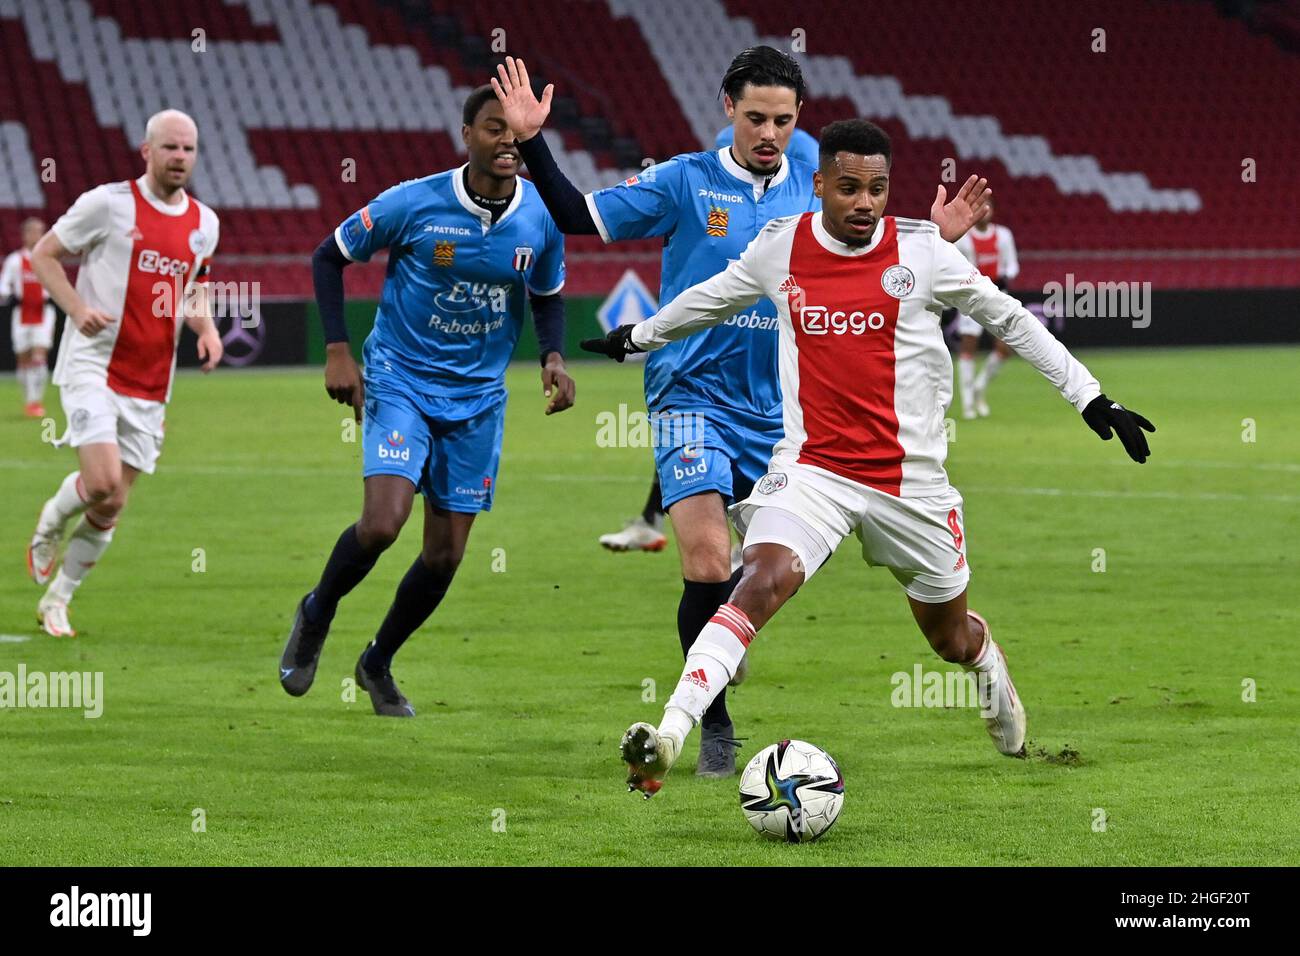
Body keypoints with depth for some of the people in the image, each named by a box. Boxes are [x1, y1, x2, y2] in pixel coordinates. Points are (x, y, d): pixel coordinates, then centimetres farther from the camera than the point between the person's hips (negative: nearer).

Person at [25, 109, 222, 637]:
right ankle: (50, 525, 12)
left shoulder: (204, 223, 8)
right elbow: (43, 254, -1)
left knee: (111, 508, 4)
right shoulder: (108, 203, -8)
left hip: (149, 385, 5)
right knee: (103, 483, -21)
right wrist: (77, 308, -17)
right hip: (94, 366, -5)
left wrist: (205, 324, 3)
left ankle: (56, 600, 22)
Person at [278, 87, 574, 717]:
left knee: (446, 554, 3)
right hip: (400, 381, -4)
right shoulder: (413, 203, -15)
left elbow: (547, 297, 13)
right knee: (382, 524, -22)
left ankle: (378, 664, 28)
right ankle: (317, 612, 10)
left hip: (478, 398, 4)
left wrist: (553, 356, -7)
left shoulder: (543, 219, -5)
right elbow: (329, 256, -1)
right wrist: (337, 350, -9)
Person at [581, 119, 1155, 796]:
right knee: (761, 583, -27)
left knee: (949, 637, 15)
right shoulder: (779, 247, -1)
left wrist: (1090, 398, 5)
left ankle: (992, 671, 53)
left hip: (911, 478, 0)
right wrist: (637, 337, 35)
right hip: (812, 466, 0)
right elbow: (712, 299, 21)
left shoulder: (923, 251, -6)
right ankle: (668, 734, -35)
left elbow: (1009, 319, 6)